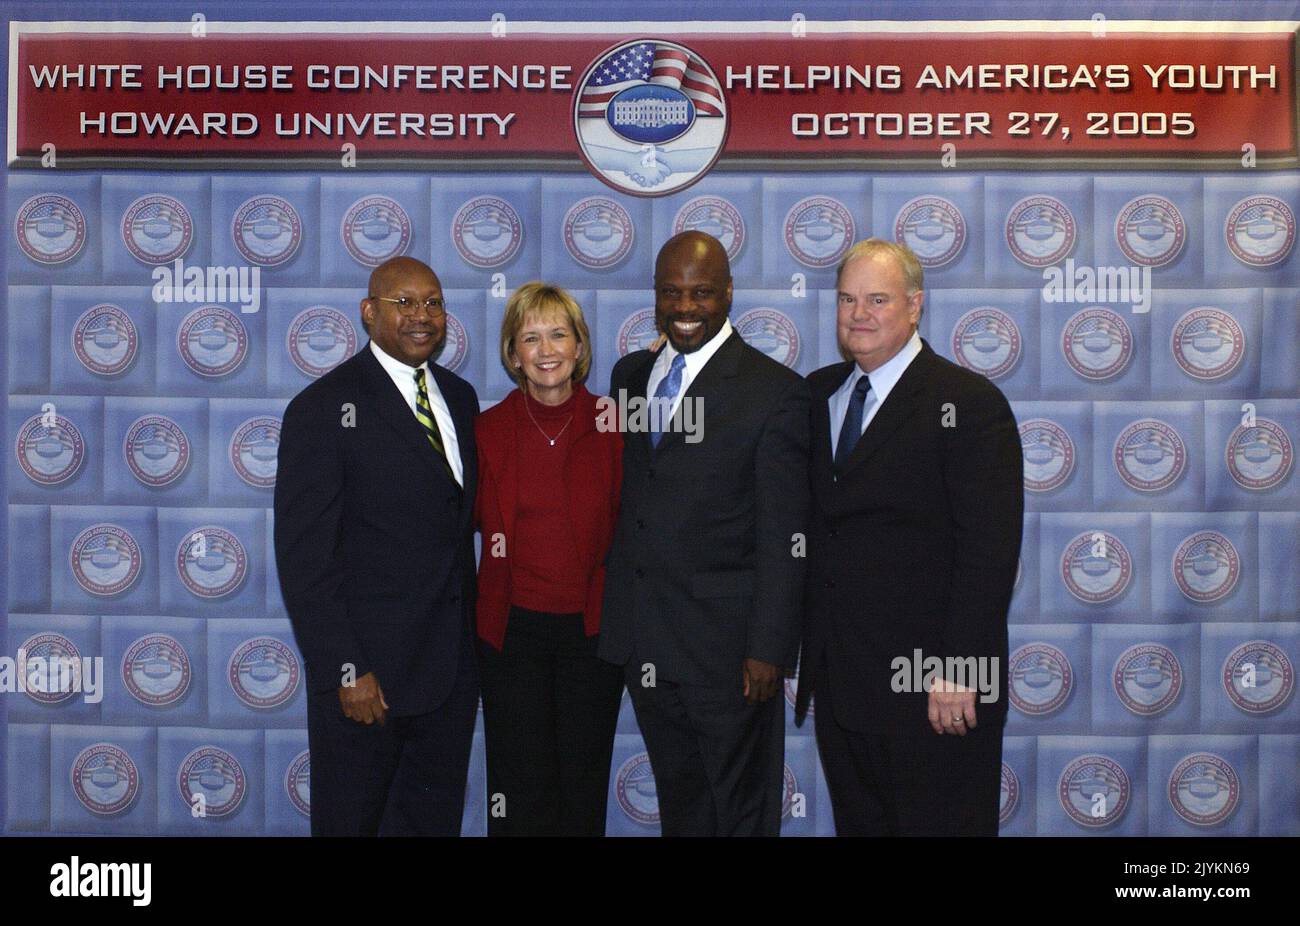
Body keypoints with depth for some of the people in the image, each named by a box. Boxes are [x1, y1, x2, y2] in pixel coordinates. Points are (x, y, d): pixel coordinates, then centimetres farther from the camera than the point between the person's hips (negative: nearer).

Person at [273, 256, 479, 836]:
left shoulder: (460, 397, 9)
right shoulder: (324, 408, -11)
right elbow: (303, 556, -13)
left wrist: (473, 643, 8)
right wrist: (345, 671, -16)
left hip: (452, 668, 6)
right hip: (366, 673, -6)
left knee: (436, 819, 17)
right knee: (349, 821, 11)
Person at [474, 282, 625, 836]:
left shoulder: (613, 426, -2)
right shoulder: (488, 429, -1)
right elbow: (467, 523, 3)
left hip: (592, 626, 0)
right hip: (512, 629, 0)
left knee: (584, 782, 12)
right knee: (520, 786, 7)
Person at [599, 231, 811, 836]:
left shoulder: (775, 391, -10)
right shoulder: (629, 375, 9)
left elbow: (782, 540, -12)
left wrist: (768, 649, -15)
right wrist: (612, 613, 11)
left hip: (724, 645, -5)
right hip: (642, 644, 5)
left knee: (741, 810, 10)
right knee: (678, 799, 20)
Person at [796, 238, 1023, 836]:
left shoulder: (969, 402, -9)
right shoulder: (817, 394, 10)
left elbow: (989, 548, -14)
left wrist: (957, 672, -18)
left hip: (933, 694, -6)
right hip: (836, 682, 6)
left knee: (940, 824, 5)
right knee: (856, 822, 15)